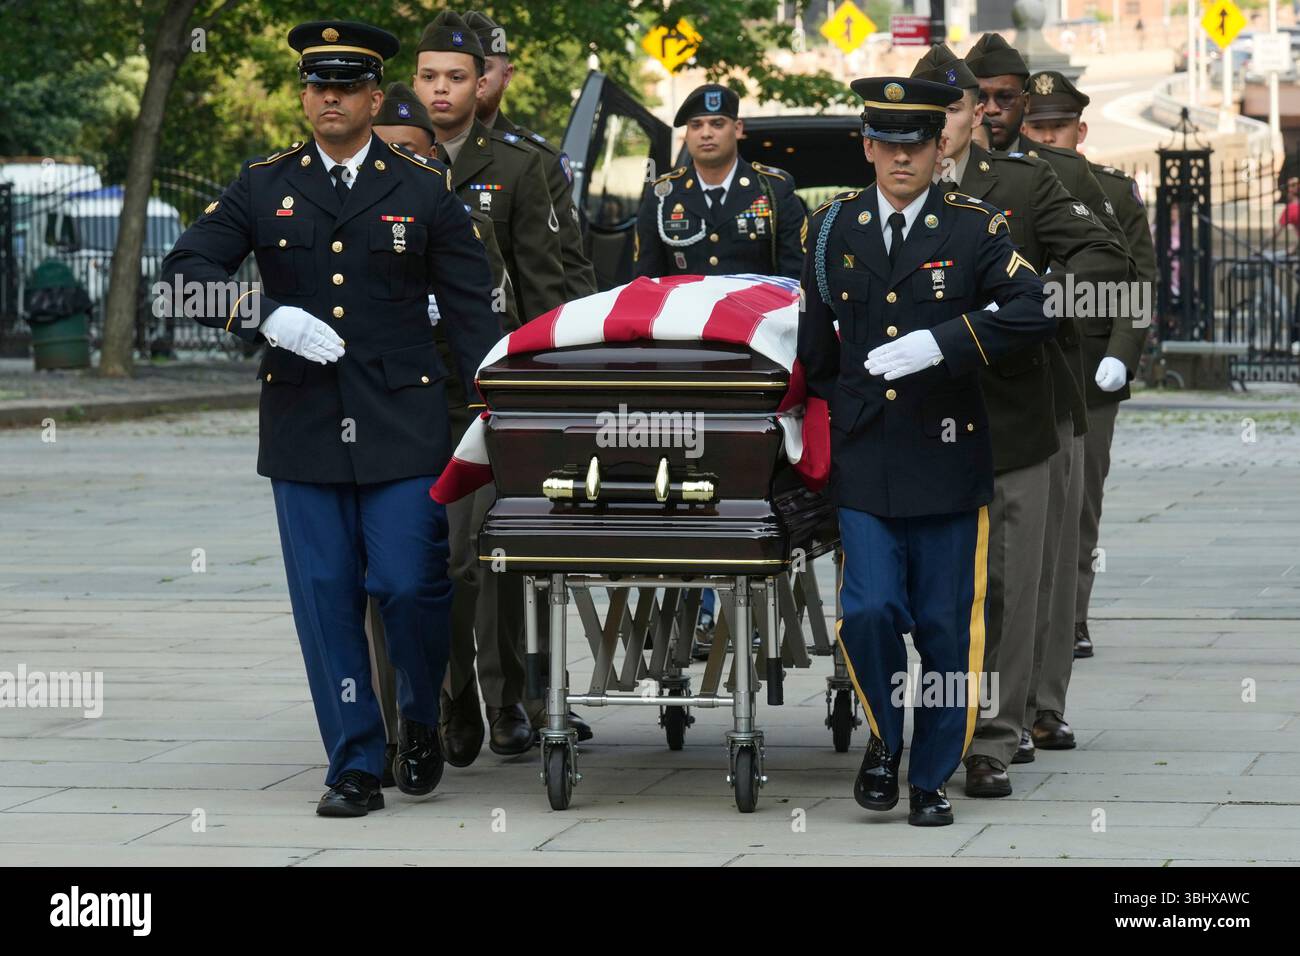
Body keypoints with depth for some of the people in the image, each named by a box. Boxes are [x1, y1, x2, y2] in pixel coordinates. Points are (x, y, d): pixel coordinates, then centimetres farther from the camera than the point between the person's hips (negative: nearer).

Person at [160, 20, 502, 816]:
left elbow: (470, 304, 6)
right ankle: (355, 766, 8)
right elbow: (186, 272, 2)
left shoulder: (425, 189, 7)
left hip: (403, 425, -2)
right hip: (304, 429, 2)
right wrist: (266, 317, -14)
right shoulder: (262, 188, 9)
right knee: (327, 599, 1)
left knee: (410, 584, -8)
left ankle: (423, 721, 20)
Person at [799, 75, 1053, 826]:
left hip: (949, 461, -2)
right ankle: (884, 741, 16)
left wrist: (939, 343, -24)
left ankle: (932, 779, 16)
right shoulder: (835, 228, 8)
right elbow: (816, 337, 21)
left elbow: (1034, 311, -16)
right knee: (870, 611, -10)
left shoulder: (976, 229, -3)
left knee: (946, 628, 2)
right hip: (865, 463, 2)